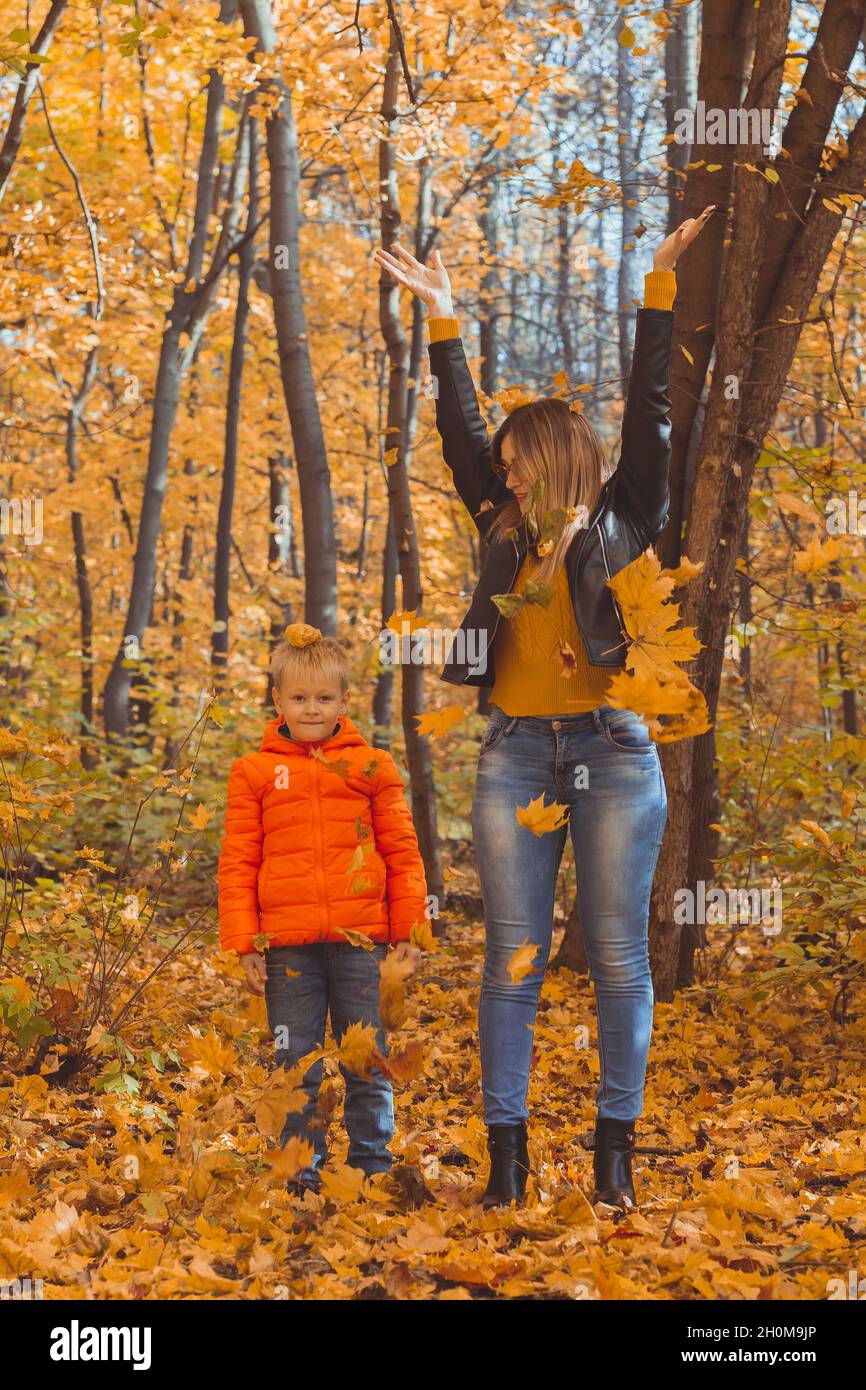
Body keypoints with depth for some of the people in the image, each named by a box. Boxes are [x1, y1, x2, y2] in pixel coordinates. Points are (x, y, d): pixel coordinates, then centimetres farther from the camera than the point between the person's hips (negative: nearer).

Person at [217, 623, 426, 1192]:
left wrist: (409, 931, 6)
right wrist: (242, 943, 1)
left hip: (362, 938, 0)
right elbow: (237, 862, 7)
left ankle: (372, 1162, 18)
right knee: (295, 1061, 6)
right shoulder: (255, 771, 7)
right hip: (287, 943, 0)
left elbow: (402, 853, 10)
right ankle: (302, 1168, 17)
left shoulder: (371, 766, 7)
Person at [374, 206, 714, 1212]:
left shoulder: (624, 520, 6)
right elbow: (459, 428, 17)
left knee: (618, 958, 1)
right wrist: (442, 317, 18)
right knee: (511, 960, 1)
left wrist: (660, 286, -1)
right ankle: (506, 1154, 6)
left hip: (614, 753, -3)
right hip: (516, 756, 3)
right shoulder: (506, 529, 14)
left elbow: (648, 411, 2)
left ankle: (615, 1149, 8)